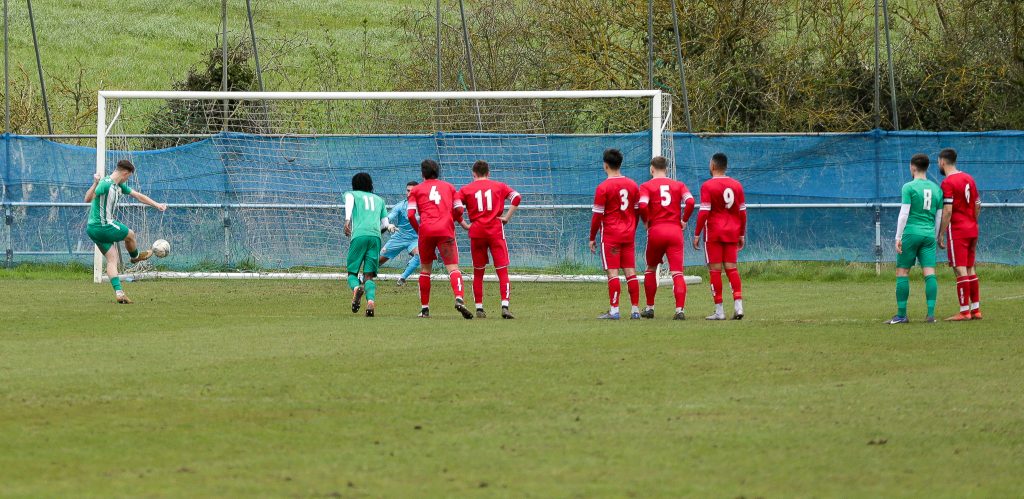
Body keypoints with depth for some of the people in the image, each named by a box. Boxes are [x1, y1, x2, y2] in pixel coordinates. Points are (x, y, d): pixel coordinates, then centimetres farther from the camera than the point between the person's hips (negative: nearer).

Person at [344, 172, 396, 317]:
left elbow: (349, 201, -5)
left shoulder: (351, 194, 21)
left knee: (352, 272, 6)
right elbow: (385, 224, 25)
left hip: (359, 235, -2)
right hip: (376, 237, 2)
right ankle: (371, 300, -26)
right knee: (369, 275, 1)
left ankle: (356, 288, -28)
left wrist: (347, 221, -19)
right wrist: (389, 226, 48)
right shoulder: (379, 199, 29)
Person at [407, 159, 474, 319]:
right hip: (446, 230, 0)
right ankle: (459, 298, -32)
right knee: (452, 267, -7)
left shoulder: (417, 189, 12)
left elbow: (410, 214, 1)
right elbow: (459, 210, 8)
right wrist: (457, 219, 29)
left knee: (425, 269, 14)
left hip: (426, 230, 0)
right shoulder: (449, 187, 17)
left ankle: (424, 308, 13)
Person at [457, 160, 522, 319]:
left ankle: (479, 308, 9)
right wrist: (507, 217, -1)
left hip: (476, 232, 1)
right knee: (502, 271, -2)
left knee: (478, 273, 12)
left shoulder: (466, 189, 8)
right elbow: (516, 197, -5)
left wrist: (464, 225, 2)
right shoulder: (499, 186, 9)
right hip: (496, 231, -1)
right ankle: (505, 307, -16)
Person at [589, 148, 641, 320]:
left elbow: (597, 215, -8)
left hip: (610, 235, -5)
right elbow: (637, 211, 13)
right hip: (628, 235, 5)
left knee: (613, 272, -5)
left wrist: (592, 238, 0)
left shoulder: (603, 188, -9)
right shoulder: (632, 185, 7)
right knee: (630, 272, 7)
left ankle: (614, 310, -8)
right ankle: (635, 310, 7)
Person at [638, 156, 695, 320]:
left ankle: (649, 308, 23)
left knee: (651, 269, 19)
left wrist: (646, 221, 1)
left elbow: (642, 205, -16)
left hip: (656, 231, -1)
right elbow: (690, 201, -8)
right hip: (675, 230, 1)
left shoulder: (646, 186, 3)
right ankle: (680, 309, -18)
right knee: (677, 272, -5)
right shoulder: (678, 185, 9)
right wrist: (684, 220, 4)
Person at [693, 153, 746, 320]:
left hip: (714, 233, -4)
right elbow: (742, 212, 10)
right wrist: (742, 234, 18)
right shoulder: (736, 185, 7)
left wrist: (697, 234, -6)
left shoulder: (708, 186, -8)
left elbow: (704, 212, -12)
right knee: (731, 268, 8)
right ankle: (738, 305, -5)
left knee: (715, 270, 0)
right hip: (732, 233, 4)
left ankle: (719, 310, -2)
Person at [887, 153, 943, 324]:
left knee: (902, 272, 1)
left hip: (911, 232, -5)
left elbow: (904, 214, -9)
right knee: (929, 272, 0)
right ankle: (931, 313, -7)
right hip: (929, 234, 5)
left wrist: (898, 237, -7)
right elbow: (939, 216, 14)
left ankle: (901, 315, -1)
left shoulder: (909, 187, -4)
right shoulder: (936, 188, 12)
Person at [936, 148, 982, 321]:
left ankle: (965, 311, -9)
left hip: (957, 230, -8)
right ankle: (976, 309, 14)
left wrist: (941, 235, -14)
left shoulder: (947, 183, -13)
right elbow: (977, 205, 15)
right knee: (970, 269, 13)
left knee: (960, 270, -7)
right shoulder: (969, 179, 11)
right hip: (972, 229, 8)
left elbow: (947, 211, -18)